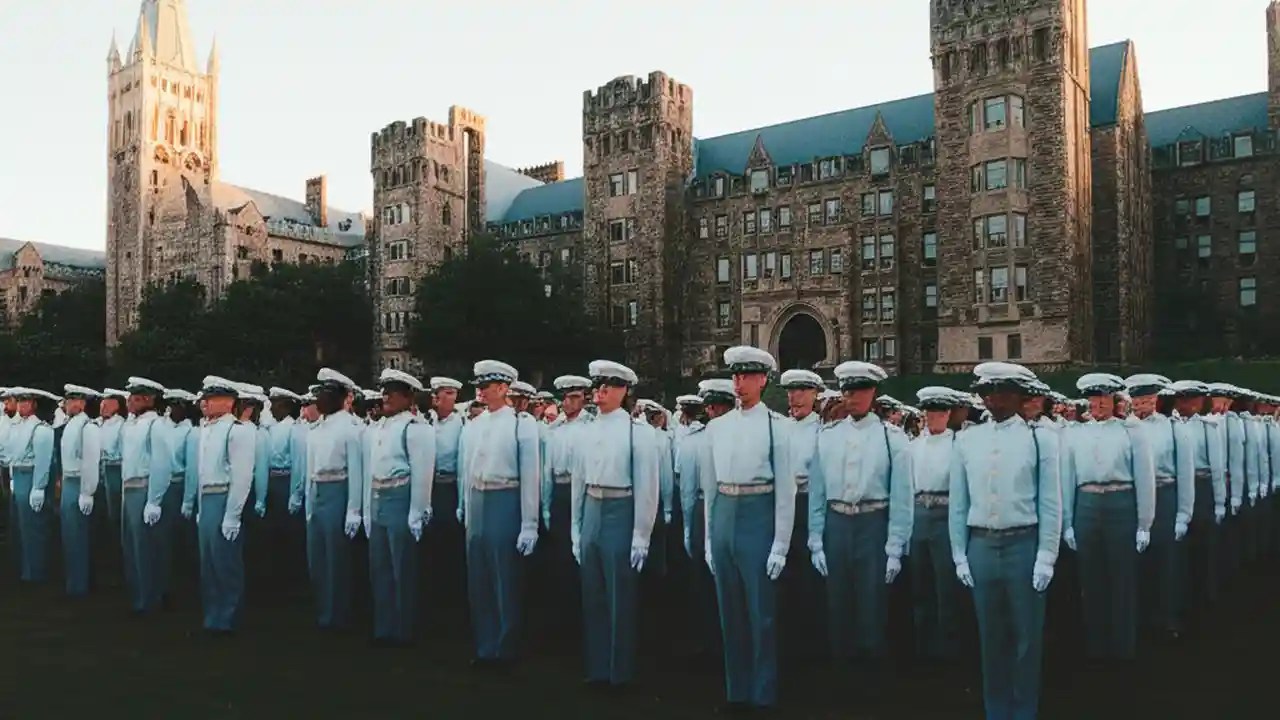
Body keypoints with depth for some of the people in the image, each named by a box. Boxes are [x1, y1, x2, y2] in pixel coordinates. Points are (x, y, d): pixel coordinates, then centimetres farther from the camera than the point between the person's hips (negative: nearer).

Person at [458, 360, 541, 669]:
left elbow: (530, 475, -10)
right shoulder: (472, 425, 9)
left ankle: (504, 650, 17)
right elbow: (465, 471, 13)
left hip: (505, 504, -5)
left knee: (505, 581, 3)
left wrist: (529, 525, -12)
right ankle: (484, 648, 25)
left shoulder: (522, 423, -8)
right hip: (476, 505, 6)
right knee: (478, 580, 12)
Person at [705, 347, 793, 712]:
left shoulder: (776, 425, -6)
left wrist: (781, 544, -10)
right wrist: (709, 537, 12)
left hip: (758, 516, -5)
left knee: (761, 612, 4)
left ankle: (763, 693, 19)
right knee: (730, 611, 14)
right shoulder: (718, 426, 9)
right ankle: (736, 689, 28)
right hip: (723, 517, 5)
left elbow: (786, 489, -7)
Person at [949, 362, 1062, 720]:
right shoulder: (967, 440, 5)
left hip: (1024, 545, -2)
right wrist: (960, 555, 5)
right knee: (990, 637, 13)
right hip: (981, 546, 2)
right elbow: (957, 504, 7)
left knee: (1027, 637, 7)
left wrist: (1046, 557, -6)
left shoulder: (1039, 440, -2)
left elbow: (1051, 505, -3)